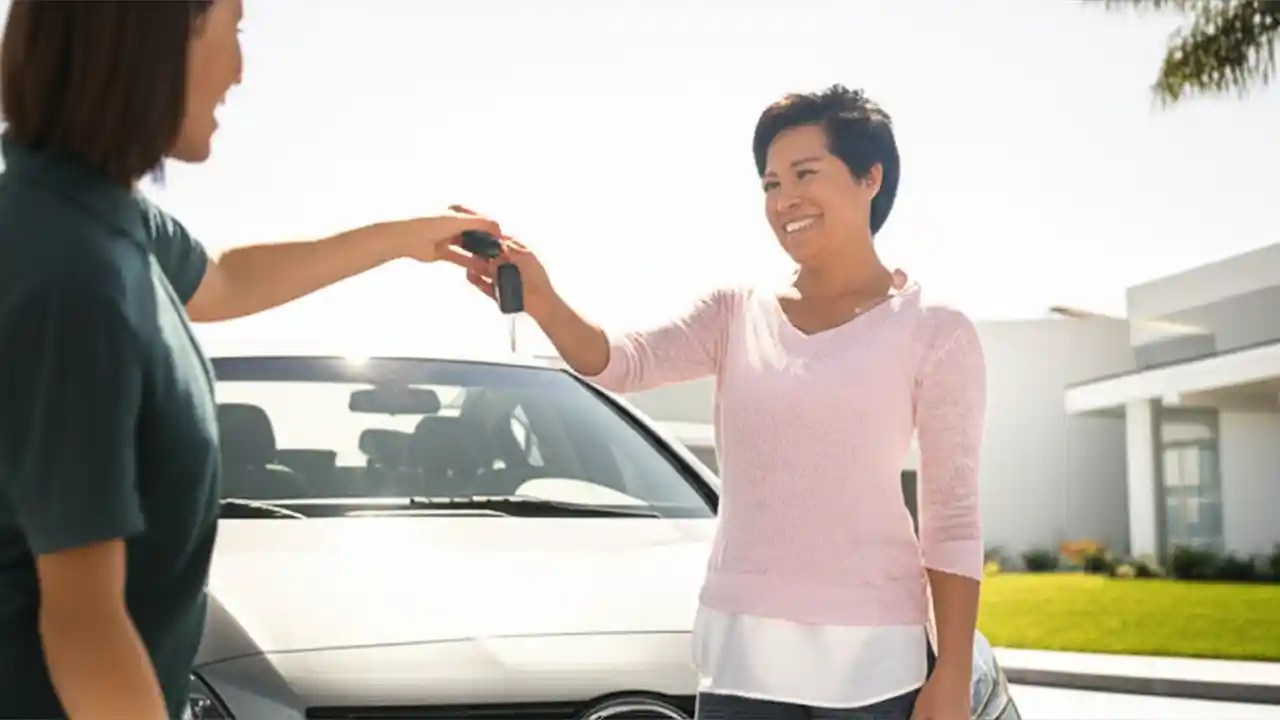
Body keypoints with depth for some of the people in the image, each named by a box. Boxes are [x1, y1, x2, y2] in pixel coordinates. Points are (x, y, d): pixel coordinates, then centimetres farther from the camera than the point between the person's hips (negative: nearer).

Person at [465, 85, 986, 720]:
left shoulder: (934, 332, -1)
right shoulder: (735, 314, 9)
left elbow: (954, 516, -3)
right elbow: (624, 363, -8)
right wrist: (544, 304, -28)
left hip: (874, 657, -3)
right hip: (742, 649, 3)